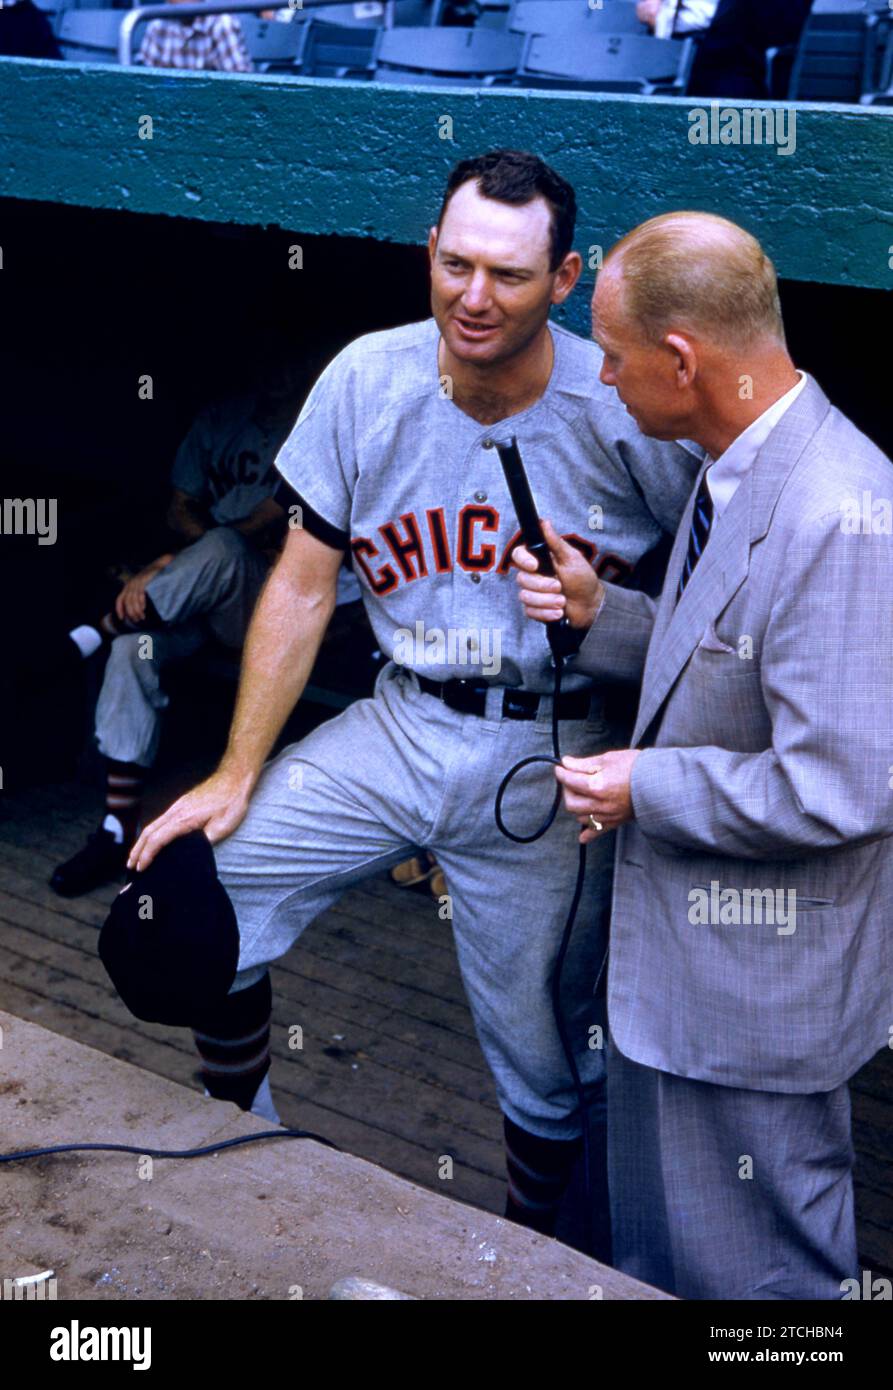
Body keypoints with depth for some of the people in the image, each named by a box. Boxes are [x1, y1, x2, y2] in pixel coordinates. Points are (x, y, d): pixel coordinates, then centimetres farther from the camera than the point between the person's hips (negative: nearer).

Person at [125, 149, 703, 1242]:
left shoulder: (624, 411, -13)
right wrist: (234, 778, 1)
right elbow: (302, 586, 2)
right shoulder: (367, 381, -5)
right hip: (398, 727, 3)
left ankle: (531, 1240, 36)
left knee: (542, 1056, 5)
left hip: (549, 761, -3)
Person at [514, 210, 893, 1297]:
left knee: (756, 1271, 11)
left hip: (758, 991, -10)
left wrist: (647, 790, -18)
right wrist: (598, 612, 0)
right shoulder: (737, 474, 4)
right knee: (654, 1253, 27)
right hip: (673, 955, 10)